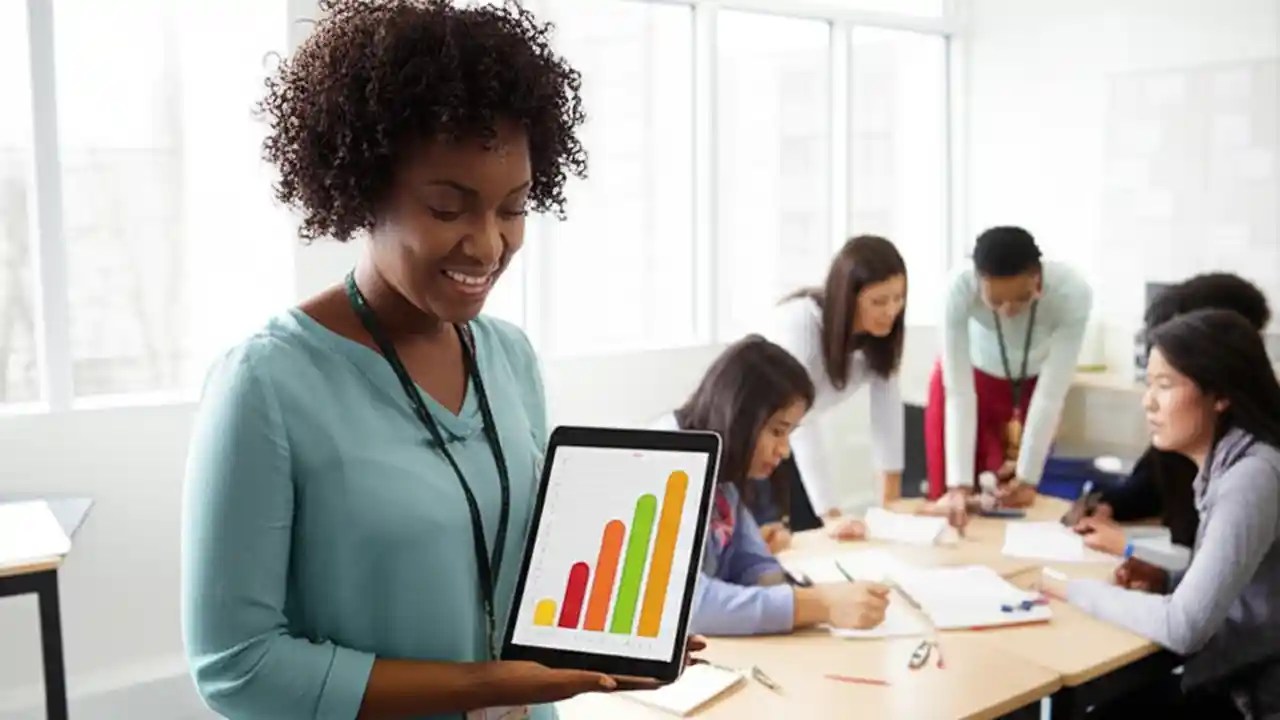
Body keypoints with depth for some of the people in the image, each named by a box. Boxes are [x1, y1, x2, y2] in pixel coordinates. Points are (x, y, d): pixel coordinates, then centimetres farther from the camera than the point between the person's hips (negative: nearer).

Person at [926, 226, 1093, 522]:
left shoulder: (1072, 293, -38)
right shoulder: (960, 290, -38)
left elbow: (1051, 393, -30)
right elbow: (958, 393, -34)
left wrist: (1028, 477, -29)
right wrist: (959, 484, -37)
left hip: (1034, 381, 1)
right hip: (972, 375, 0)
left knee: (1022, 500, 4)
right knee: (950, 497, 1)